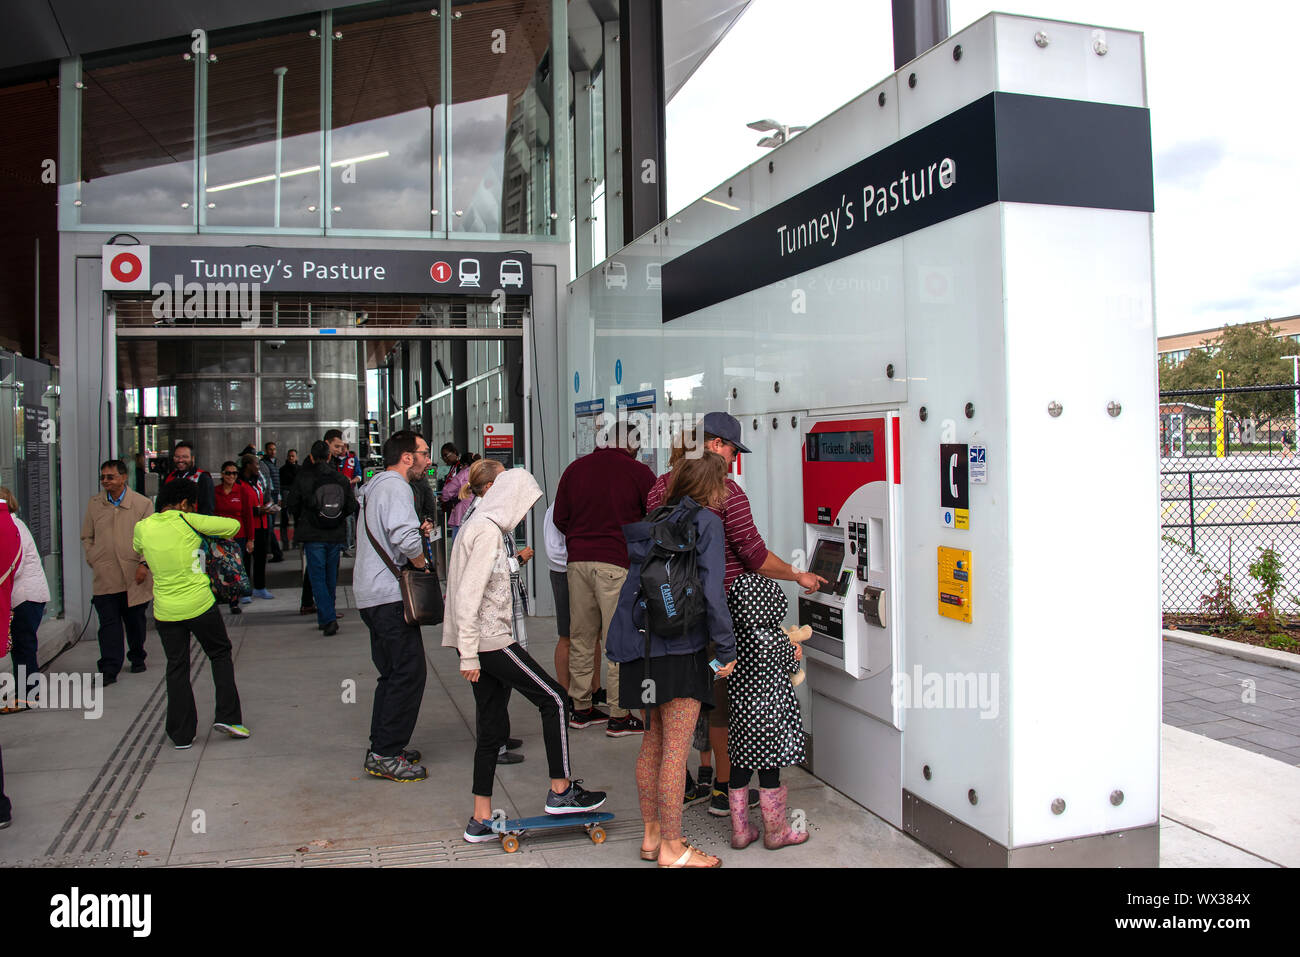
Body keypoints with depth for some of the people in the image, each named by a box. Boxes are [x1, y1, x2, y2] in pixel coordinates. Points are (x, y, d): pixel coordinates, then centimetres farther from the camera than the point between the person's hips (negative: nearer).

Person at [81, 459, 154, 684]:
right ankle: (109, 669, -3)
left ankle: (137, 658, 31)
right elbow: (87, 537, 16)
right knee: (108, 623, -4)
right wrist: (94, 561, 4)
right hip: (105, 576, 1)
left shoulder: (142, 503, -1)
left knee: (135, 621, 12)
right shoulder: (94, 504, 7)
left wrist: (144, 564, -10)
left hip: (134, 575, -1)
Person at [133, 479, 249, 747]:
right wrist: (216, 536, 15)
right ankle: (227, 716, 9)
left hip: (165, 611, 3)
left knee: (177, 669, 12)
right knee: (220, 654, 16)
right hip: (199, 605, -3)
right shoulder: (187, 521, -9)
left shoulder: (143, 527, 2)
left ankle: (181, 735, 15)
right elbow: (233, 525, -3)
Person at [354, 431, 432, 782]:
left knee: (392, 673, 16)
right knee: (408, 674, -7)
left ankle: (381, 746, 22)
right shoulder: (395, 487, -14)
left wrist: (419, 530, 16)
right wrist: (421, 563, -12)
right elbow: (405, 536, -29)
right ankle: (386, 756, -4)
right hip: (391, 595, -11)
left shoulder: (376, 487, 20)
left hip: (371, 595, 11)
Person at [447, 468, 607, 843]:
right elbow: (468, 595, -21)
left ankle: (481, 820, 16)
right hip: (489, 639, -10)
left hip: (482, 641, 10)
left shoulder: (479, 526, 17)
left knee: (492, 728, 11)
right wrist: (469, 654, -21)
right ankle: (560, 791, 5)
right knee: (554, 698, -3)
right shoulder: (488, 532, -14)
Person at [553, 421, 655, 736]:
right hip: (618, 562, -5)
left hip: (578, 560, 5)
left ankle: (581, 708, 21)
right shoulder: (638, 471, -3)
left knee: (581, 638, 12)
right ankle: (619, 715, 6)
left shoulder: (575, 468, 10)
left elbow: (560, 518, 14)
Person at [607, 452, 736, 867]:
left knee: (655, 740, 18)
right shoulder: (707, 522, -7)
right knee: (676, 749, 0)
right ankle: (672, 849, 9)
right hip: (681, 646, -8)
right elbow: (711, 589, -14)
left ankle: (652, 836, 29)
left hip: (645, 642, 8)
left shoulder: (660, 522, 15)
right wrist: (727, 649, -9)